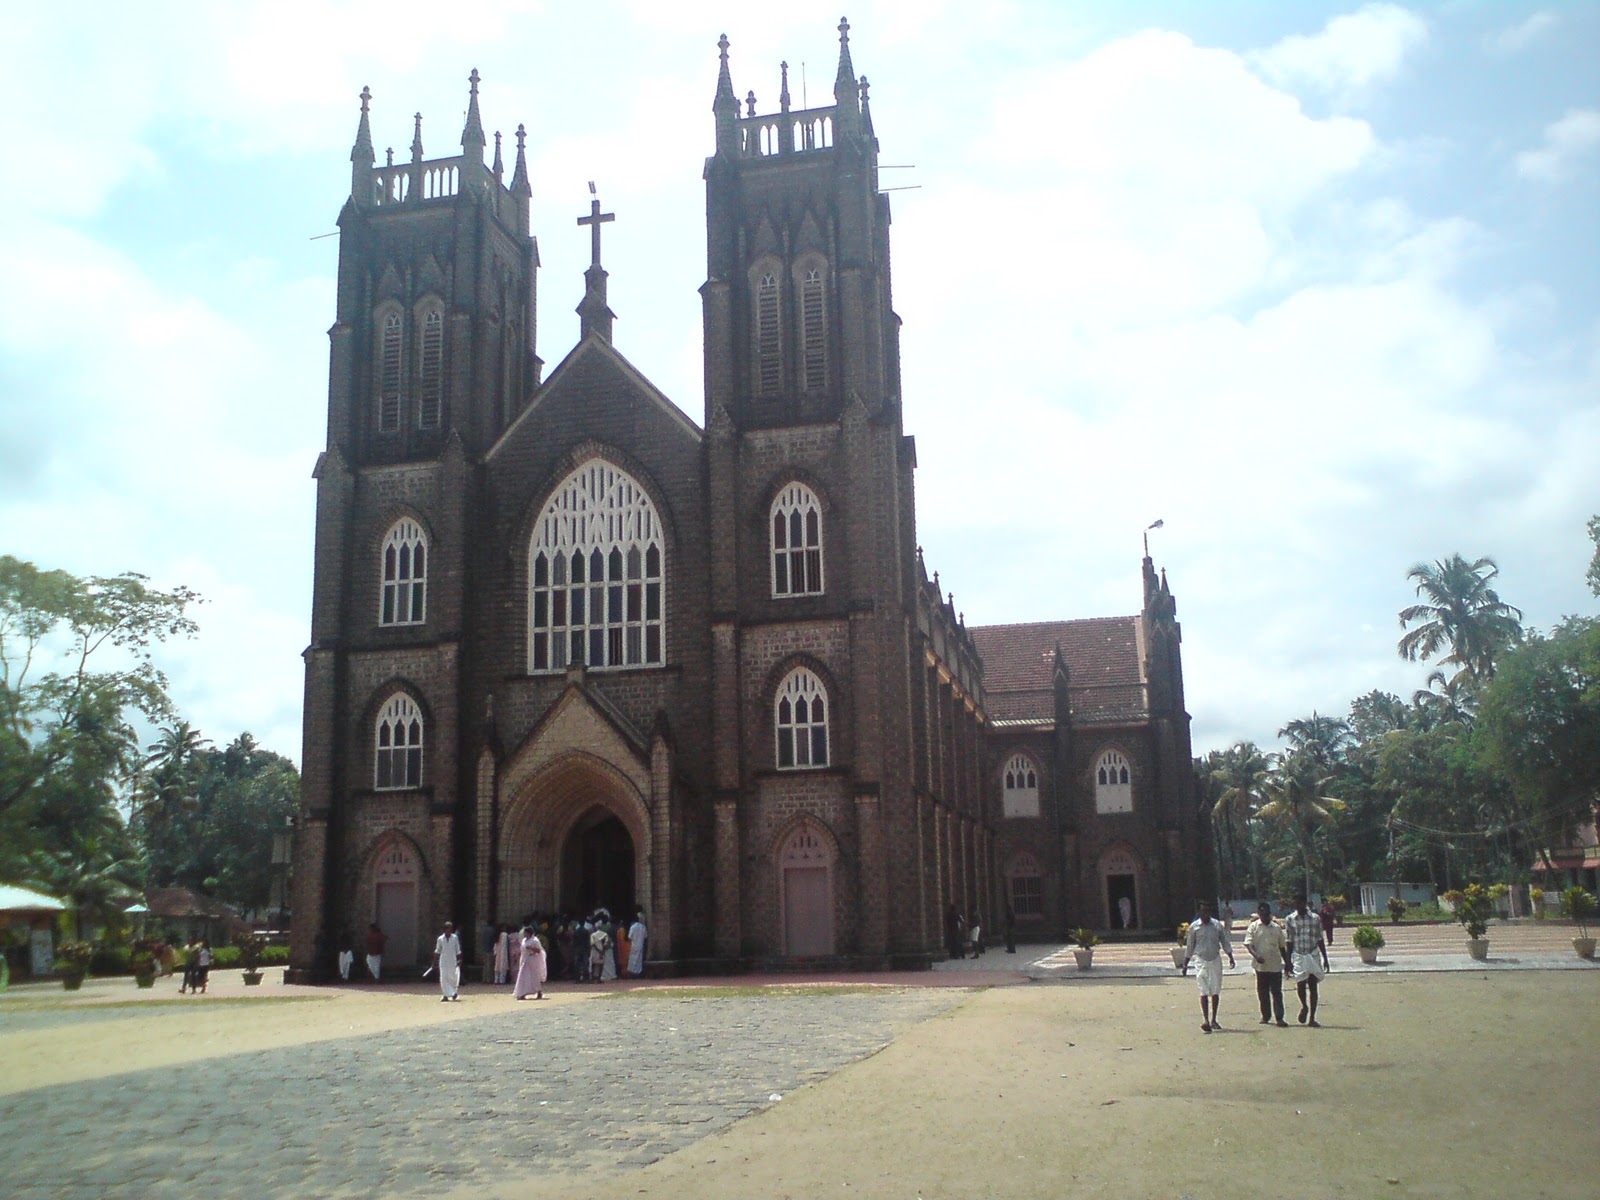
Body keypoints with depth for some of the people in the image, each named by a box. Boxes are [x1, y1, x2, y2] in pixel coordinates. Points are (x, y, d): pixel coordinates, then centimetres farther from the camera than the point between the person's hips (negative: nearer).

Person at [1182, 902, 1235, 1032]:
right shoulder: (1194, 926, -1)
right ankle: (1205, 1020, -15)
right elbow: (1189, 946, 6)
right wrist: (1185, 963, 7)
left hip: (1215, 960, 2)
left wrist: (1230, 957, -2)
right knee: (1204, 992, -8)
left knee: (1215, 991, 5)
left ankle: (1213, 1019, 17)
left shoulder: (1217, 925, 1)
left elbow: (1225, 942, 8)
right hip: (1201, 960, -2)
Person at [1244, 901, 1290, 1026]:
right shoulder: (1253, 927, 2)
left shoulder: (1277, 928, 9)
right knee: (1263, 992, 7)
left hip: (1275, 965, 1)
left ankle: (1279, 1017, -4)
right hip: (1260, 965, -1)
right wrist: (1255, 955, -26)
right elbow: (1248, 943, -9)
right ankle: (1265, 1016, 18)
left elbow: (1282, 947, 17)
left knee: (1277, 992, -3)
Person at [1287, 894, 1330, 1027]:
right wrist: (1288, 961, 3)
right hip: (1298, 956, 0)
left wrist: (1325, 959, 4)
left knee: (1313, 987, 2)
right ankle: (1304, 1006, 21)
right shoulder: (1289, 920, 1)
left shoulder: (1315, 918, 1)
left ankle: (1312, 1019, 9)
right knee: (1300, 985, -11)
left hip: (1313, 955, 0)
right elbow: (1289, 941, 5)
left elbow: (1320, 940, 6)